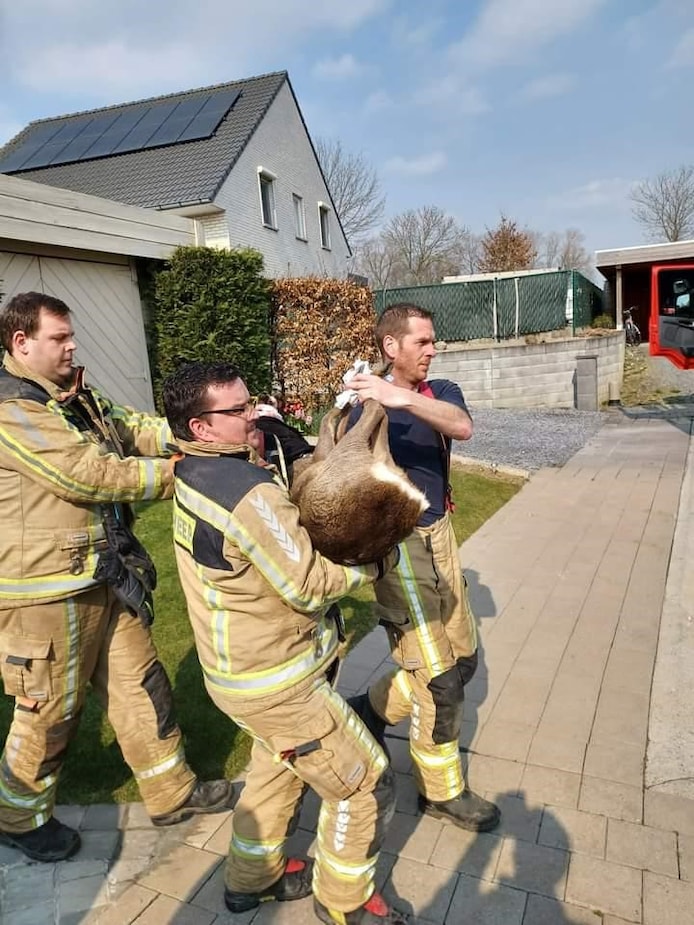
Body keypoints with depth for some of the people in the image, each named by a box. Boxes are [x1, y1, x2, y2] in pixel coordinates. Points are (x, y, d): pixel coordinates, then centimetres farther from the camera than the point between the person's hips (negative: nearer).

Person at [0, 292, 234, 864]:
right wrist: (186, 470, -21)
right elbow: (92, 475, -26)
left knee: (140, 685, 17)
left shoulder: (77, 398, 10)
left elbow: (133, 430, 6)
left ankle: (172, 793, 34)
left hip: (104, 578, 9)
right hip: (47, 592, -8)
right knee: (51, 713, 11)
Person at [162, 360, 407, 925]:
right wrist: (378, 559, -10)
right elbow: (309, 585, -24)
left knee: (277, 769, 31)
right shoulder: (249, 492, -30)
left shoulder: (194, 473, 0)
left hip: (239, 667, 9)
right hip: (277, 685, -9)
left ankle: (252, 877, 51)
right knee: (367, 786, 10)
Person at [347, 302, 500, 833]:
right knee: (440, 677, 1)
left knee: (464, 656, 16)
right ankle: (441, 791, 25)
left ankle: (372, 709, 36)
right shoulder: (365, 405, -9)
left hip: (440, 536, 6)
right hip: (395, 545, -6)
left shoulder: (441, 392, 3)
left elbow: (463, 427, -21)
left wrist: (404, 399, -36)